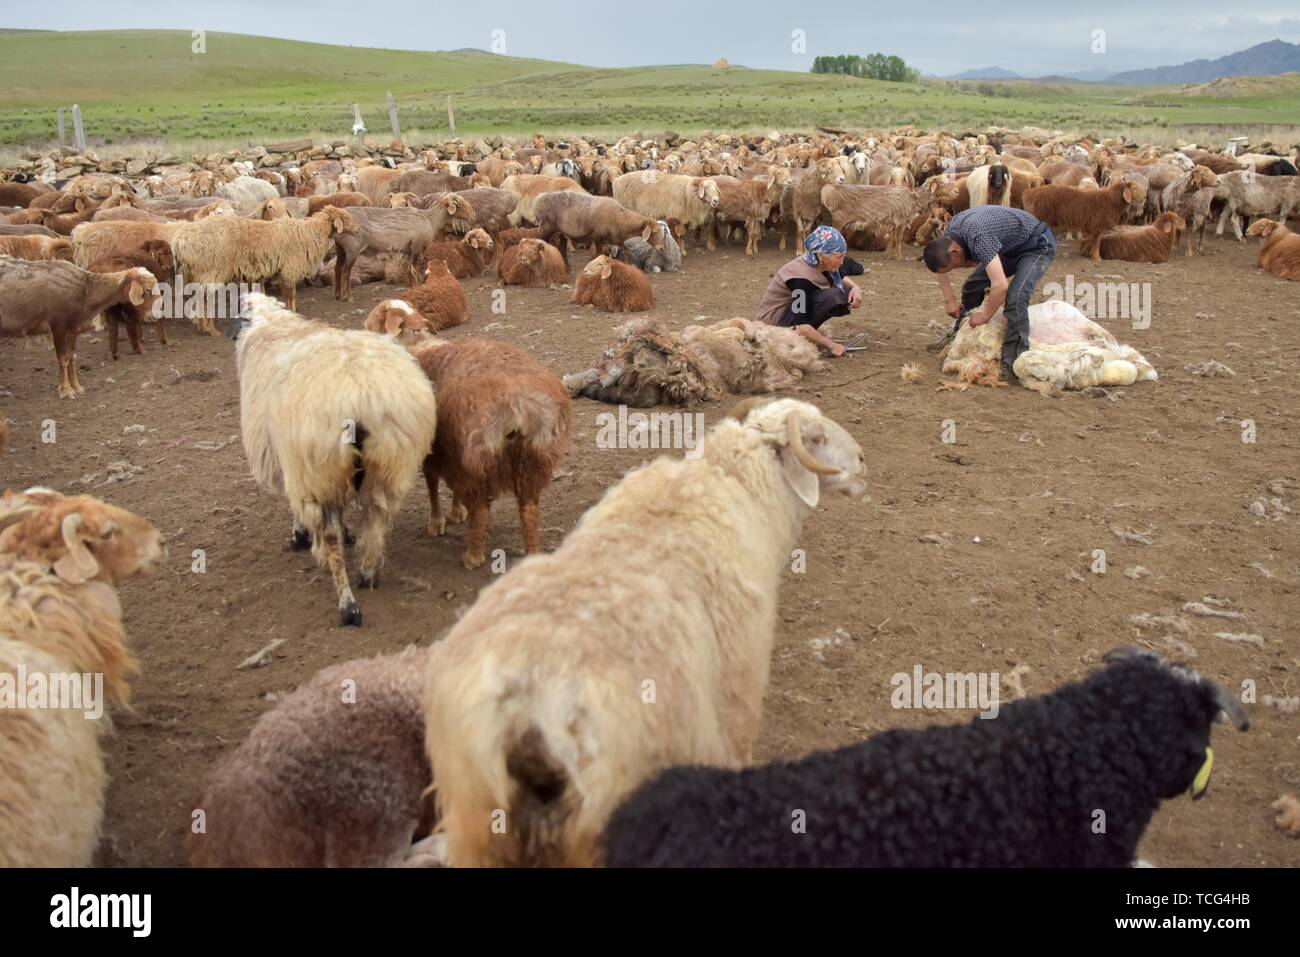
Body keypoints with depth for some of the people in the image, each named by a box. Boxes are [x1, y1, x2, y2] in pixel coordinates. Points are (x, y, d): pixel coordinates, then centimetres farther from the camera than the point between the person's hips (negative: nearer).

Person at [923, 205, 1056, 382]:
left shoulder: (978, 237, -38)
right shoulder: (950, 233, -12)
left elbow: (1000, 286, -44)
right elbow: (939, 265, 8)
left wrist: (985, 316, -27)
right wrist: (949, 299, -2)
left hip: (1038, 245, -9)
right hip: (1010, 247, 9)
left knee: (1014, 298, -27)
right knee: (972, 287, 8)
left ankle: (1013, 363, -22)